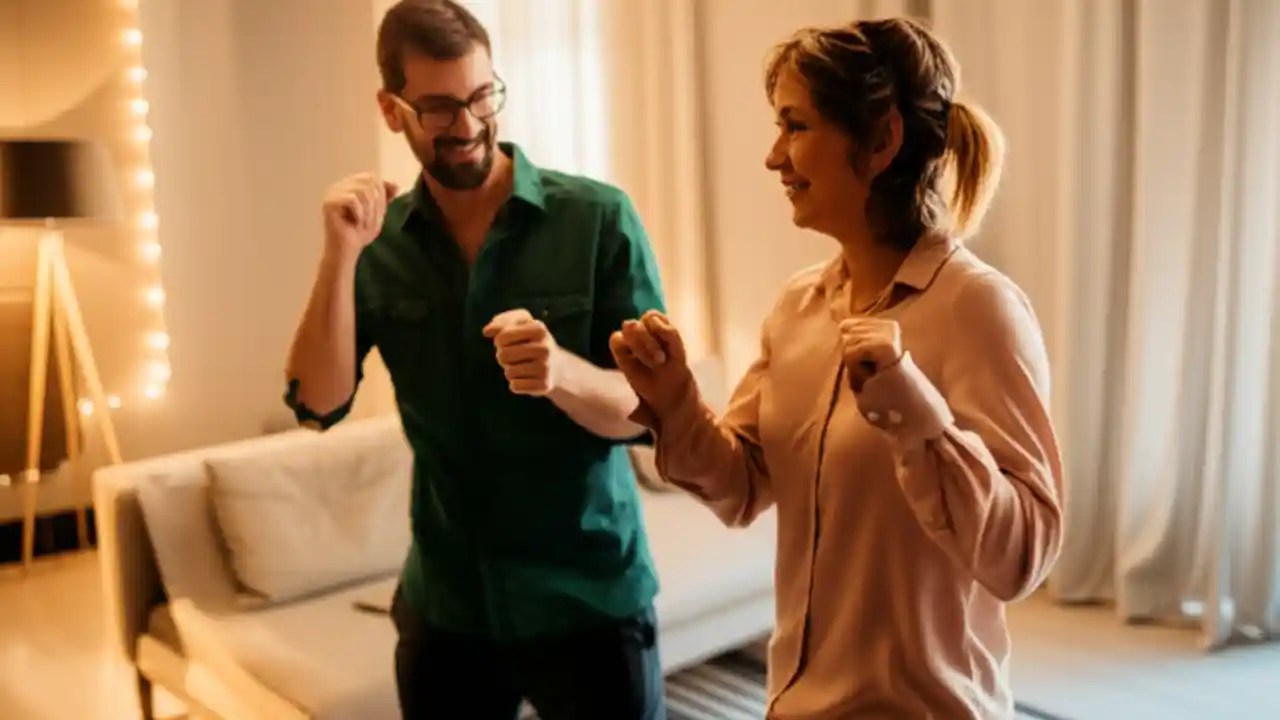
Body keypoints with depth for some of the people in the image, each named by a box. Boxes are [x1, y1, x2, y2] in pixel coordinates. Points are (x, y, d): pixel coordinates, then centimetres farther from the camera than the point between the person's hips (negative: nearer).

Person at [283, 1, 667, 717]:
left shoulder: (598, 217, -11)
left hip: (589, 598, -2)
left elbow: (651, 410, -13)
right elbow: (318, 403, -9)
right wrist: (341, 253, -20)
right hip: (443, 602, 3)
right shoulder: (378, 244, -2)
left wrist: (560, 372, -32)